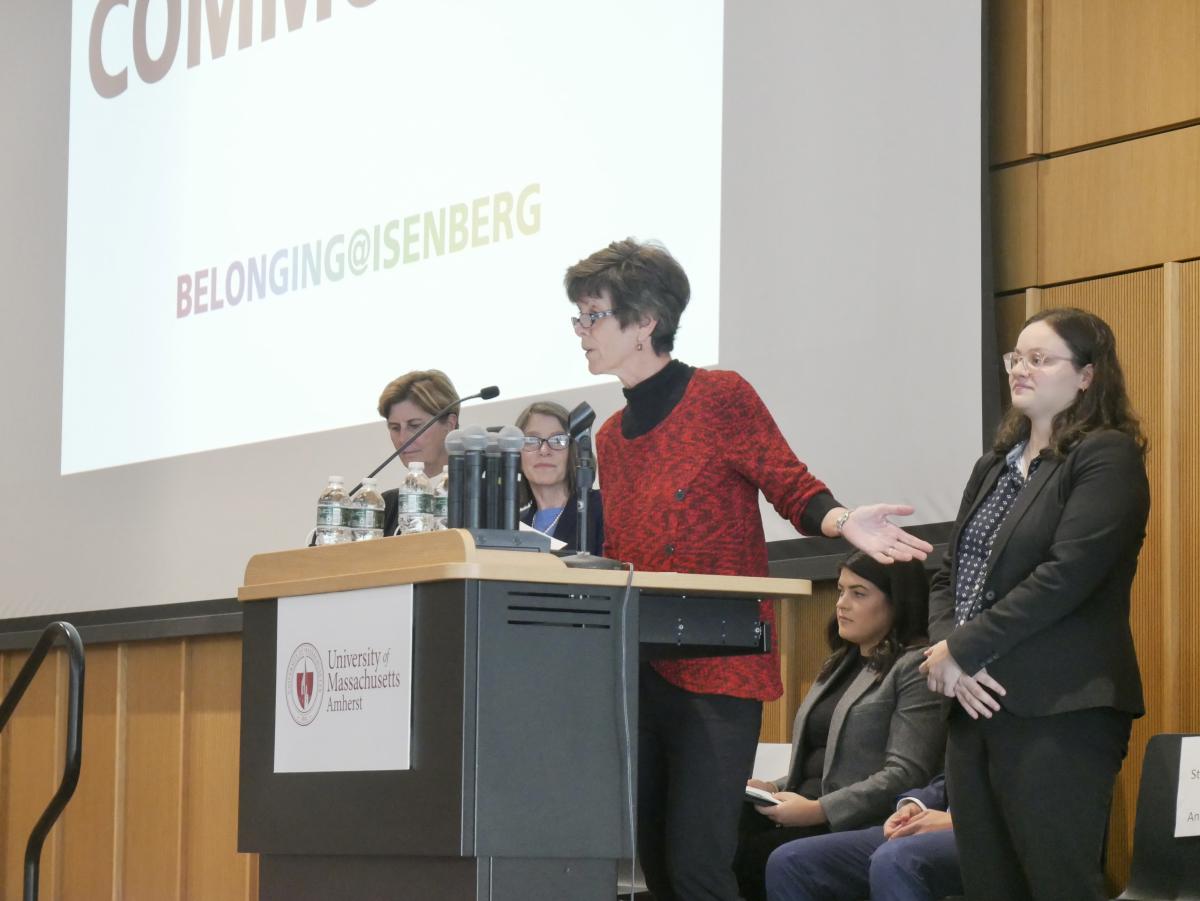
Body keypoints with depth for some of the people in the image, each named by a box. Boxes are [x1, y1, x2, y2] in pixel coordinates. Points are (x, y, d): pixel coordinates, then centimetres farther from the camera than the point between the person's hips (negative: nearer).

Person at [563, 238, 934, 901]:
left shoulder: (721, 397, -4)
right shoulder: (610, 437, 16)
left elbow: (791, 487, -7)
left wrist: (843, 521, -26)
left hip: (717, 672, -7)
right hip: (635, 669, 7)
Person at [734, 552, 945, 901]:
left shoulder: (916, 668, -3)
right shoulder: (840, 665, 24)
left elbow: (906, 775, -14)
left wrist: (818, 810, -20)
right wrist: (774, 789, 5)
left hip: (858, 827, -7)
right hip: (807, 820, 7)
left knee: (746, 858, -29)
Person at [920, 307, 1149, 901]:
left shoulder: (1106, 457, -4)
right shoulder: (995, 466, 20)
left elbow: (1065, 577, -16)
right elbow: (949, 576, 16)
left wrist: (962, 649, -13)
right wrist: (947, 655, -5)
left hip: (1057, 715, -7)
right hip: (978, 707, 8)